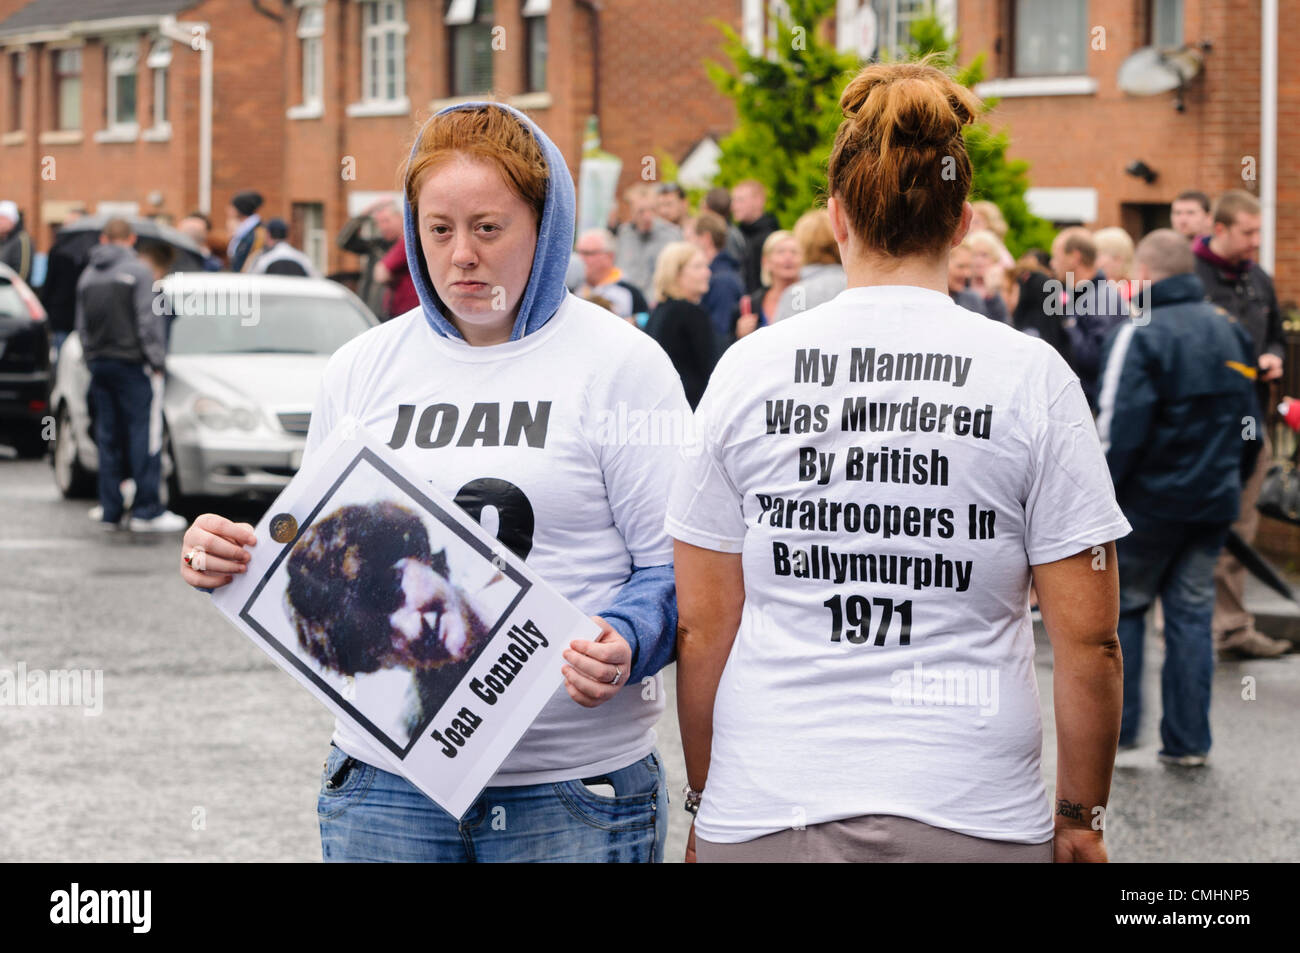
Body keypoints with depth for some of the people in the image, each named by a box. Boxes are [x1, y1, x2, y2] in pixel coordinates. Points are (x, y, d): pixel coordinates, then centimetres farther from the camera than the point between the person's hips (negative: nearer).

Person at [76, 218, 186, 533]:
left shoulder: (88, 276, 11)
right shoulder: (138, 271, -8)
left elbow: (82, 325, 15)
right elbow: (149, 321, -12)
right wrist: (157, 361, -7)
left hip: (99, 364, 6)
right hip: (132, 364, -6)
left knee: (108, 436, 9)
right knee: (144, 435, -6)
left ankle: (111, 510, 10)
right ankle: (147, 510, -10)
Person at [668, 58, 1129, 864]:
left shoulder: (747, 370, 1)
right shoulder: (1032, 377, -3)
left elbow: (701, 627, 3)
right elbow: (1089, 638, -4)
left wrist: (705, 800, 14)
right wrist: (1080, 818, 6)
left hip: (766, 816, 2)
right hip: (974, 818, -1)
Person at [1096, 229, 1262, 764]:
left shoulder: (1141, 334, -13)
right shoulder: (1229, 330, 9)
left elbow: (1121, 429, -18)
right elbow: (1250, 424, 14)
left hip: (1151, 500, -5)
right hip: (1213, 501, 5)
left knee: (1123, 605, 9)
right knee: (1192, 611, 9)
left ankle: (1117, 727, 9)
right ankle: (1188, 741, 8)